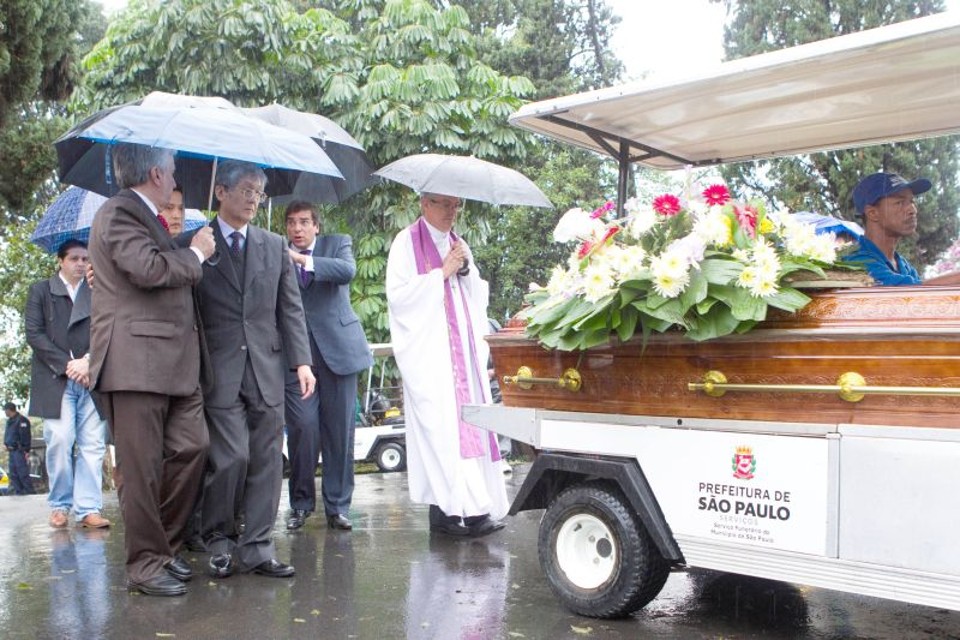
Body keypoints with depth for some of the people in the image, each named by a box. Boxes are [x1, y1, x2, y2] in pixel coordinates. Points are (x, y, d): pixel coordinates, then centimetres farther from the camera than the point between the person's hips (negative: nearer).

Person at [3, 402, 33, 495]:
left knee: (22, 471, -10)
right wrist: (7, 446, 16)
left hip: (19, 450, -10)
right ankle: (18, 491, 14)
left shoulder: (21, 420, -12)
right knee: (13, 472, 10)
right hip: (12, 451, 10)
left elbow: (25, 437, -16)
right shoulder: (10, 421, 17)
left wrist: (26, 450, -19)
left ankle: (28, 490, -6)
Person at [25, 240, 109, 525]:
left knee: (93, 444, -6)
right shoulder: (40, 291, 12)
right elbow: (34, 334, 2)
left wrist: (89, 361, -11)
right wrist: (67, 365, -8)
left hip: (91, 378, 2)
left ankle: (88, 509, -5)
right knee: (60, 441, -9)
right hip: (56, 380, -1)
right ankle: (59, 506, 5)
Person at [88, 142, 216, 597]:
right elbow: (149, 269, -22)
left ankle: (166, 545, 19)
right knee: (141, 468, -2)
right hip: (135, 362, -9)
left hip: (174, 361, 9)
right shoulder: (119, 213, -7)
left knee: (192, 448, 6)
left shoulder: (146, 218, 24)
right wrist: (196, 254, -7)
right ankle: (145, 563, 8)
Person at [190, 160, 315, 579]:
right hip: (219, 371, -4)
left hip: (267, 368, 4)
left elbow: (290, 309, 12)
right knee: (232, 457, -8)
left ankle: (256, 547, 13)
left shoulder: (275, 246, 14)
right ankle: (218, 538, 14)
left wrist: (301, 361, 2)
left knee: (266, 460, 4)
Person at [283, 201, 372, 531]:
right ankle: (301, 503, 12)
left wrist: (304, 260, -23)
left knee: (340, 431, 3)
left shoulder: (337, 244, 9)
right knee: (302, 428, -6)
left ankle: (337, 506, 14)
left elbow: (347, 270, -14)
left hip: (337, 349, 0)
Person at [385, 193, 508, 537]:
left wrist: (467, 269, 0)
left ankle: (445, 509, 4)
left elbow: (480, 297, 18)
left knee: (466, 423, -1)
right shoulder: (406, 243, 1)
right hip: (429, 354, -6)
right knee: (443, 426, -13)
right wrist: (442, 273, -10)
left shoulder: (459, 245, 20)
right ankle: (469, 508, -13)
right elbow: (398, 294, -10)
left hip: (464, 351, 6)